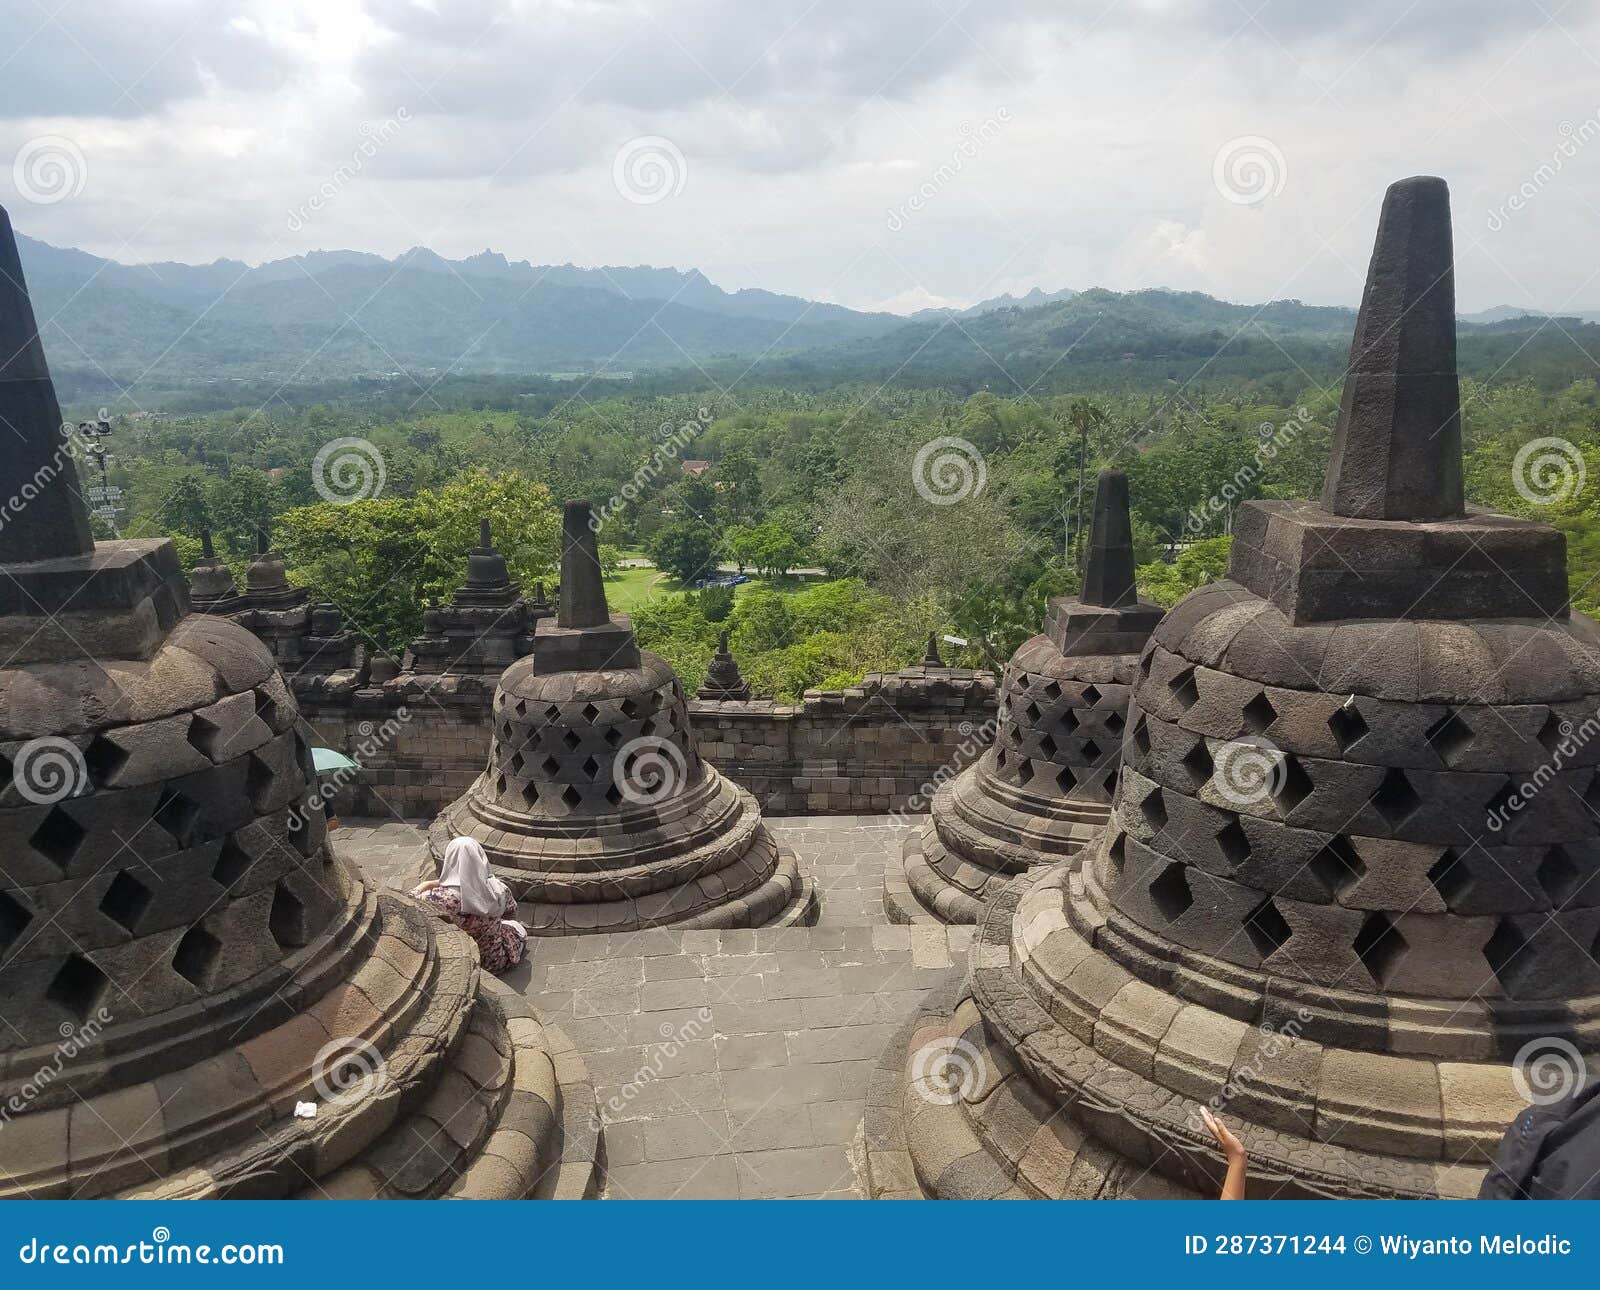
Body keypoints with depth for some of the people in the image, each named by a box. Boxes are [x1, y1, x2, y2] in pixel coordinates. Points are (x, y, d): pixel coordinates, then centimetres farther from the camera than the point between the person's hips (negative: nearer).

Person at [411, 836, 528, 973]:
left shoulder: (448, 897, -31)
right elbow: (512, 913, 2)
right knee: (519, 930, 31)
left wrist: (432, 883, -3)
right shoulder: (499, 889, -20)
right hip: (498, 961, 2)